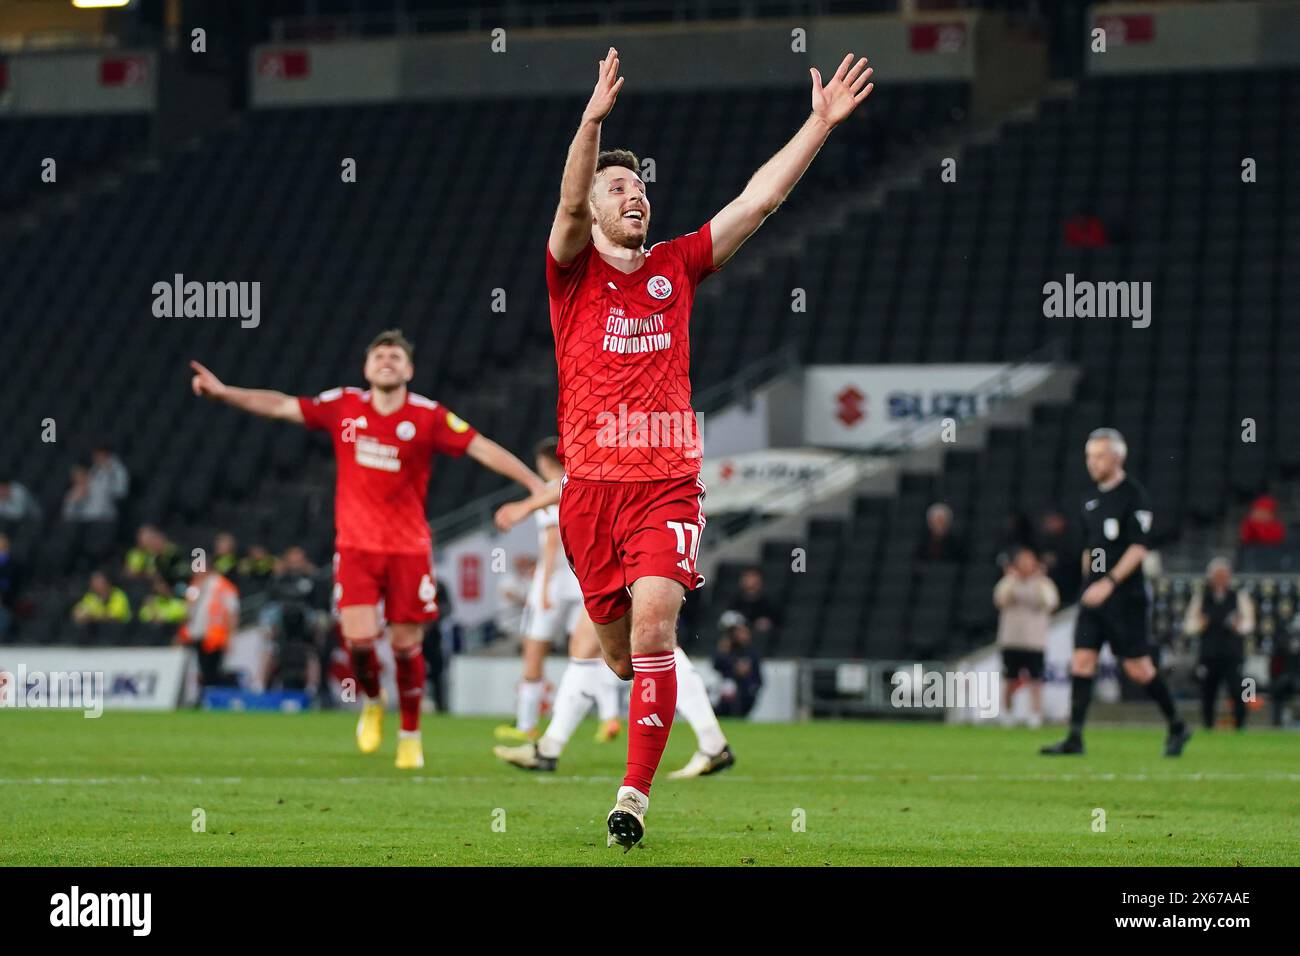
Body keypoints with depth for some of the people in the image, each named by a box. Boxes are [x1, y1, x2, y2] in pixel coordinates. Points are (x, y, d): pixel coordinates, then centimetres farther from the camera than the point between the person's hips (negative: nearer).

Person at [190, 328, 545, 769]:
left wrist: (535, 483, -15)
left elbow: (483, 449, -7)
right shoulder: (344, 407, 1)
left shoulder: (429, 417, -6)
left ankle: (410, 736, 20)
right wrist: (224, 392, 4)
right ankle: (372, 702, 18)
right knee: (359, 637, -14)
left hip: (408, 547, -1)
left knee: (407, 644, 1)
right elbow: (281, 406, 8)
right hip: (356, 544, 1)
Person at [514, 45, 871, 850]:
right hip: (592, 483, 0)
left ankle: (635, 797, -19)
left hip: (668, 483, 0)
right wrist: (595, 117, -31)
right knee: (620, 647, 6)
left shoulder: (676, 267, 12)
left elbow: (758, 201, 8)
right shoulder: (574, 271, 5)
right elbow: (570, 201, -15)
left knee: (653, 628, -17)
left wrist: (820, 125, 1)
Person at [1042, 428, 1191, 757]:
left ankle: (1177, 727, 15)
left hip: (1125, 597, -7)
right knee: (1081, 661, -3)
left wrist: (1109, 582, -24)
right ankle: (1075, 738, -4)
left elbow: (1139, 548, -17)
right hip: (1094, 594, 7)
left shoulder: (1134, 496, -10)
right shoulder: (1093, 500, 13)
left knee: (1137, 668, -2)